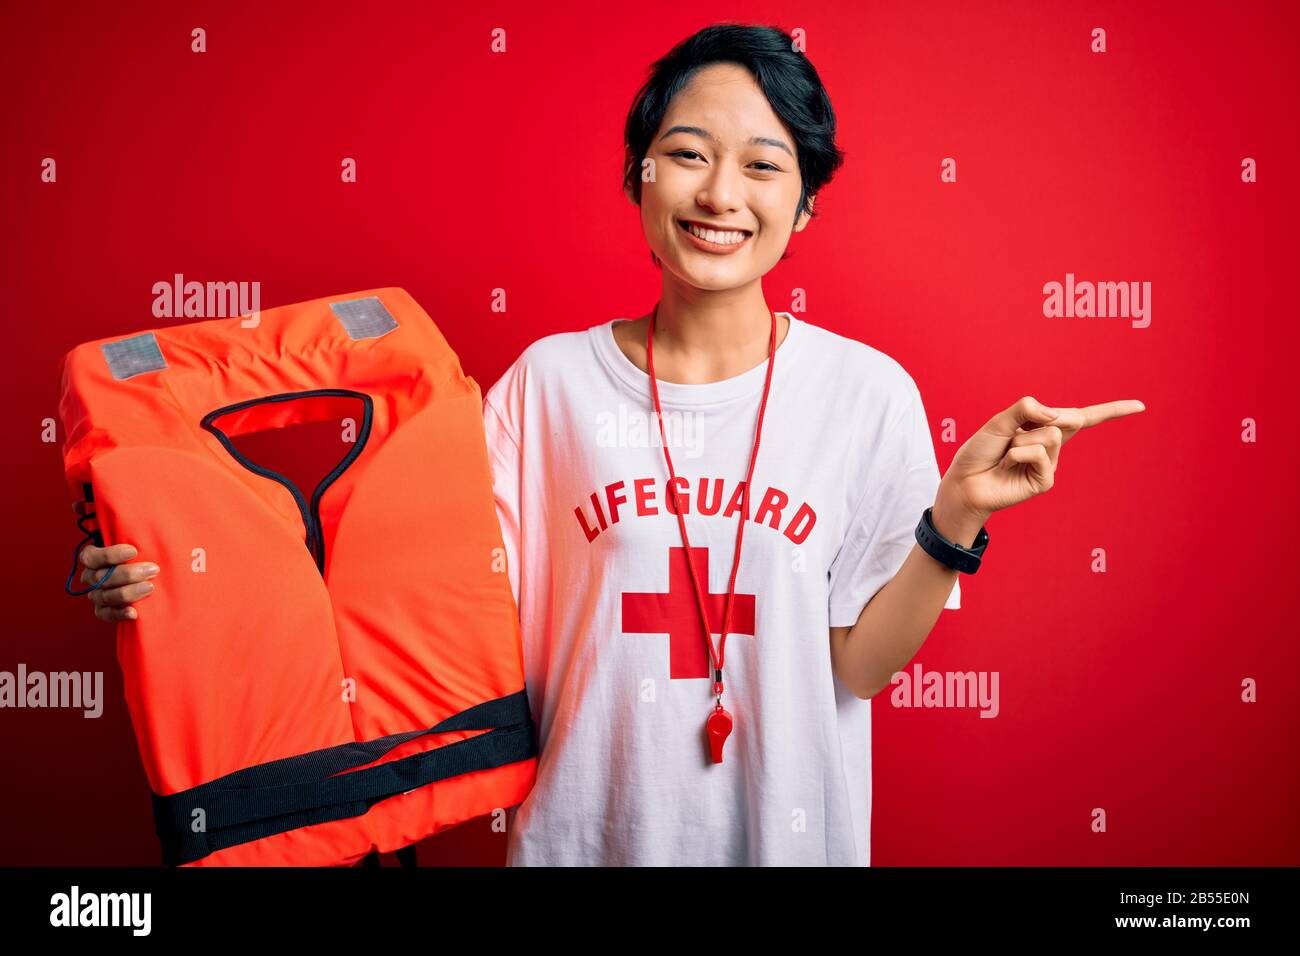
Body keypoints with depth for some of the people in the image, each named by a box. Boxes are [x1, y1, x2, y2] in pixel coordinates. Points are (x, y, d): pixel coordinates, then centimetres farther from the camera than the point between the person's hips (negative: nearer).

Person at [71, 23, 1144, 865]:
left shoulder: (868, 391, -8)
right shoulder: (550, 382, -7)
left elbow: (858, 661, -6)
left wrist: (956, 521, -19)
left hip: (786, 827, 0)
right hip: (584, 824, 1)